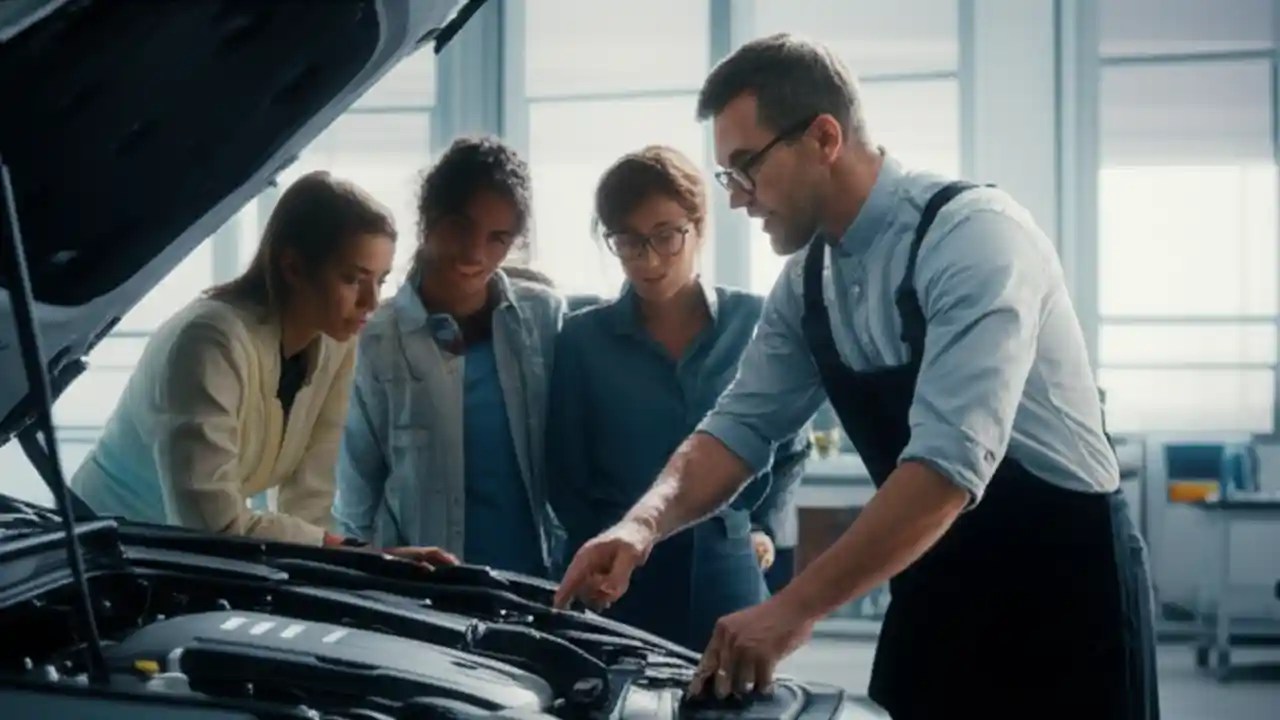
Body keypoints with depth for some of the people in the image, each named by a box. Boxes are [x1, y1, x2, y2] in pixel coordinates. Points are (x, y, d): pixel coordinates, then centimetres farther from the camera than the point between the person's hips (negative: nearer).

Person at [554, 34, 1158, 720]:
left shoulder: (975, 236, -23)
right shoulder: (806, 281, 1)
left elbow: (948, 464, -31)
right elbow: (740, 425, 5)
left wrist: (794, 609, -32)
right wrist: (643, 523, -15)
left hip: (1060, 583, -6)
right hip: (937, 587, 6)